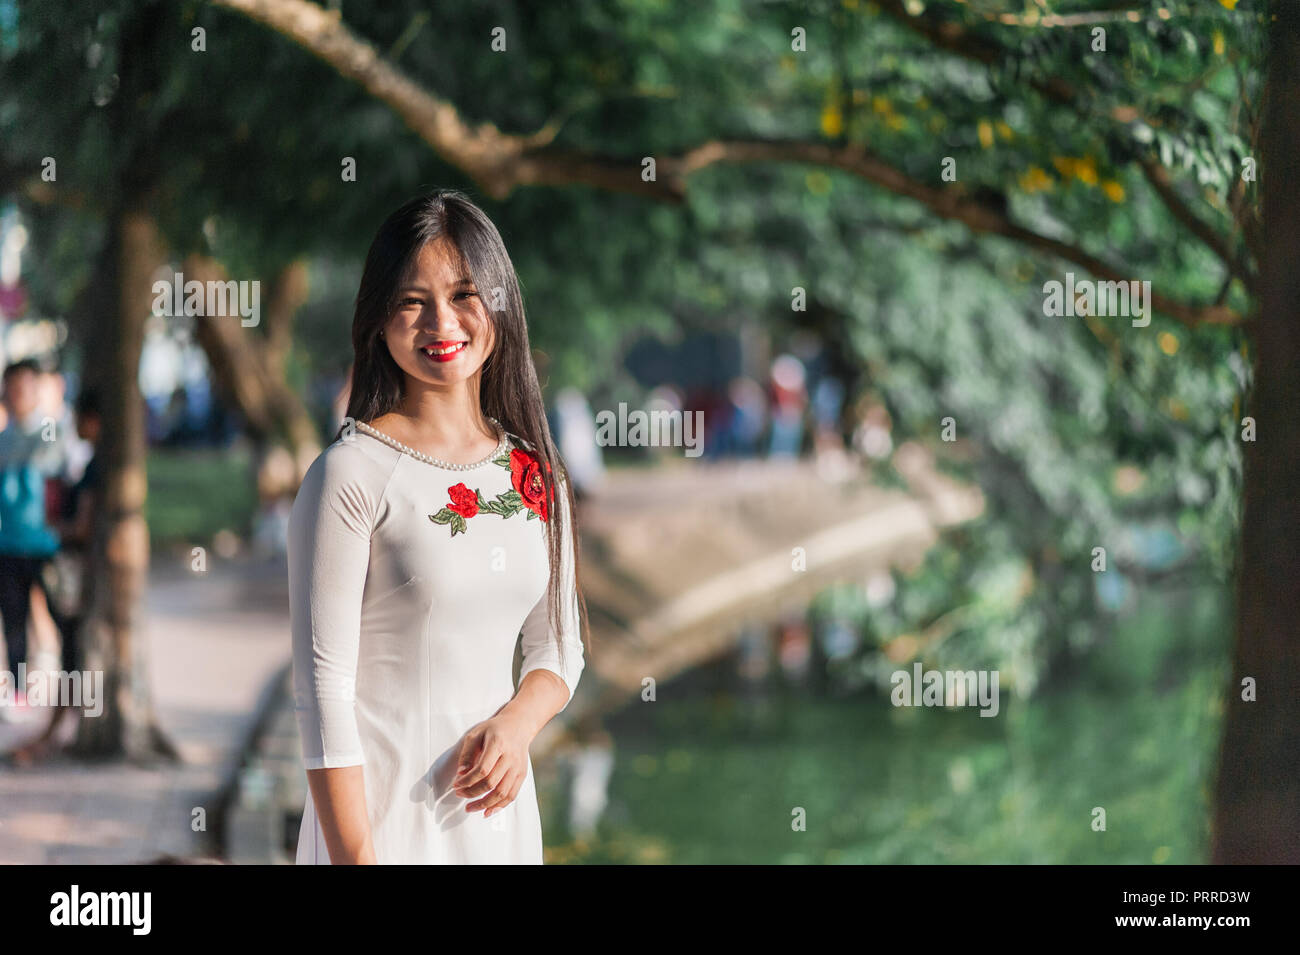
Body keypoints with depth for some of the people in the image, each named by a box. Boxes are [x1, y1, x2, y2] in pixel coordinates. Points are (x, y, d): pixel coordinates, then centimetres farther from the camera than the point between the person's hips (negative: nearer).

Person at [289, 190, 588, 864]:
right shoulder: (352, 474, -11)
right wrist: (357, 858, -19)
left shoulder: (535, 472, 6)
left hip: (494, 804, 5)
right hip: (384, 808, -5)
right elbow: (322, 690, -14)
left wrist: (517, 724, -8)